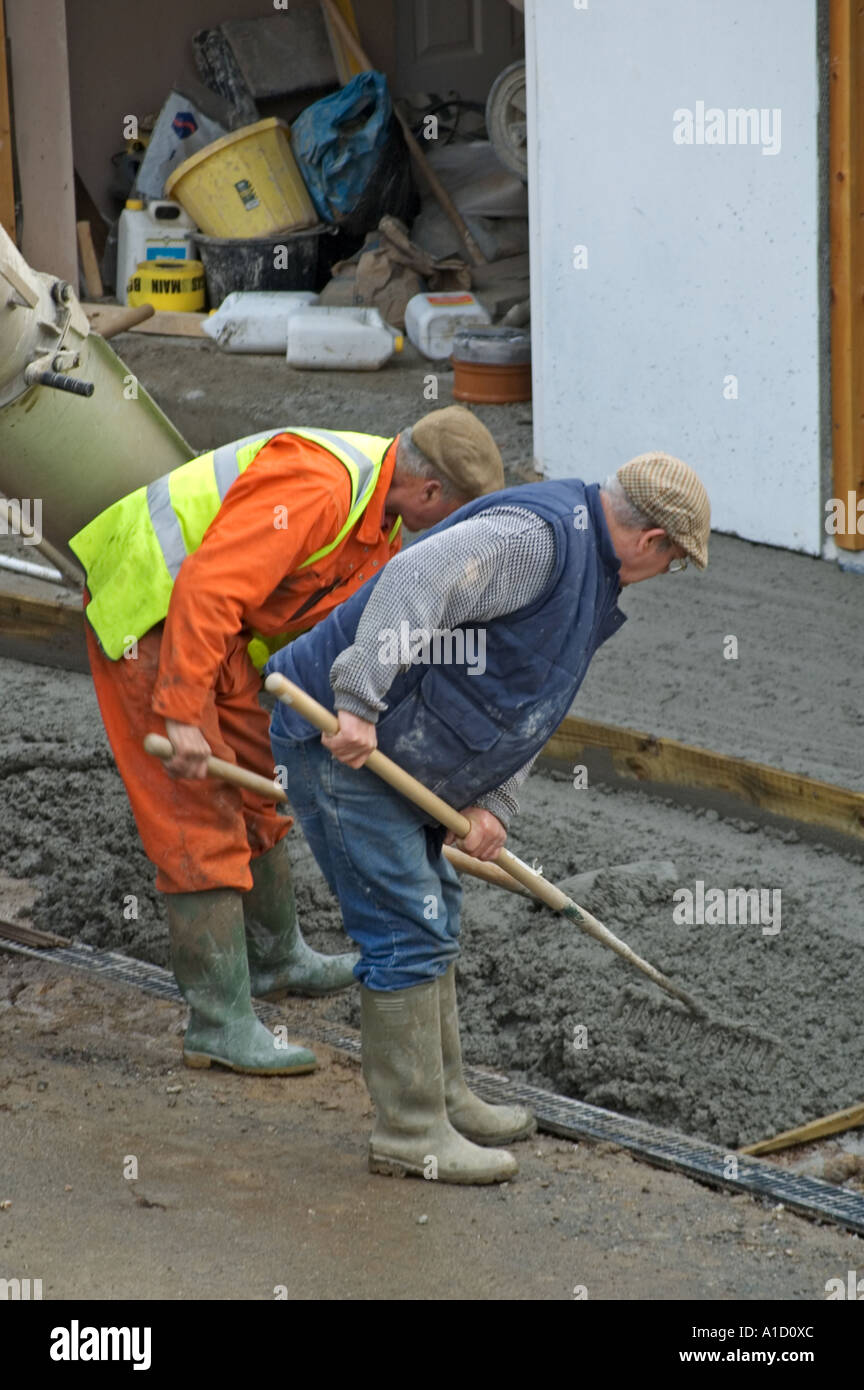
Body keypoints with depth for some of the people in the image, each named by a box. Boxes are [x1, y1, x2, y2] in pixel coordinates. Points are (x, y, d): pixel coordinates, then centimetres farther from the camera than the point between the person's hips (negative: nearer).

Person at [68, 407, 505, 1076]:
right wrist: (182, 714, -33)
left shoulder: (384, 518, 5)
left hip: (221, 631, 10)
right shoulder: (319, 484, -28)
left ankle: (277, 958, 40)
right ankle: (220, 1023, -7)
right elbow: (208, 587, -34)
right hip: (148, 614, -10)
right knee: (202, 819, -10)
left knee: (260, 788, 21)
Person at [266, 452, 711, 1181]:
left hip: (393, 757, 11)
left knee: (433, 920, 19)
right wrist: (360, 704, -34)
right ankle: (411, 1134, -1)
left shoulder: (588, 575, 15)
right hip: (339, 738, -11)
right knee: (407, 932, -8)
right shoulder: (535, 536, -20)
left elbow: (517, 709, 17)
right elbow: (415, 581, -32)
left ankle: (446, 1100, 31)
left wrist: (492, 803, 4)